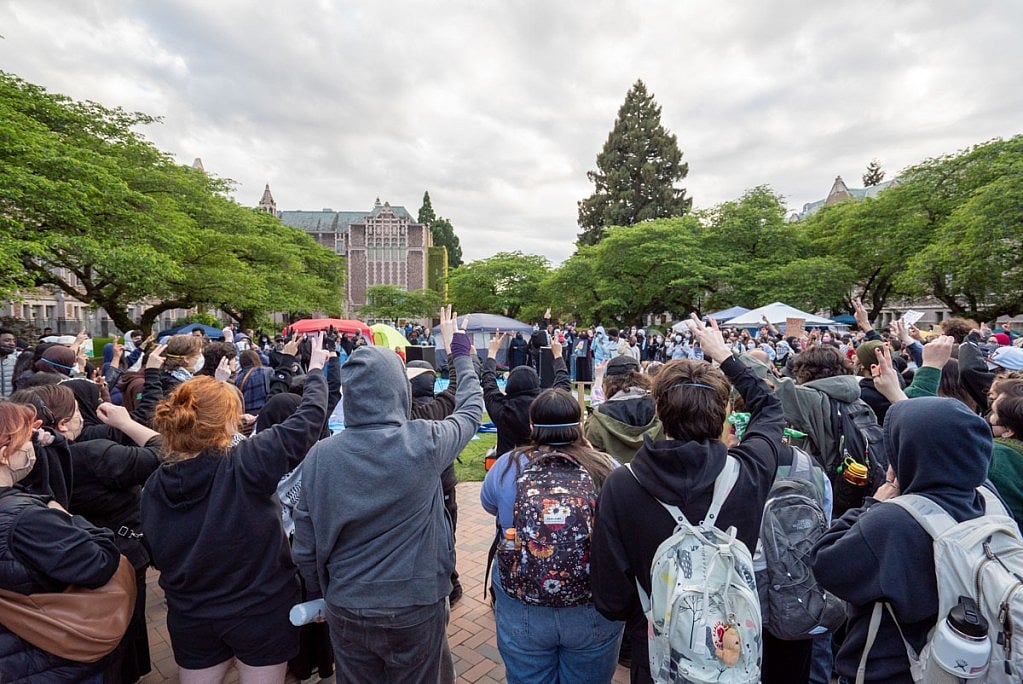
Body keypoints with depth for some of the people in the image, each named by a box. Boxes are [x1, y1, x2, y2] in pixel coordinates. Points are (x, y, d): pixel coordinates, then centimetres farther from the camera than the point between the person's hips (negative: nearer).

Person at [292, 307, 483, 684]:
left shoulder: (320, 455, -13)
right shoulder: (425, 442, -20)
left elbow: (306, 546, -3)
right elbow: (471, 409, 0)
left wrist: (323, 592, 16)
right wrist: (460, 351, 13)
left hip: (346, 610, 2)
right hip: (416, 607, -2)